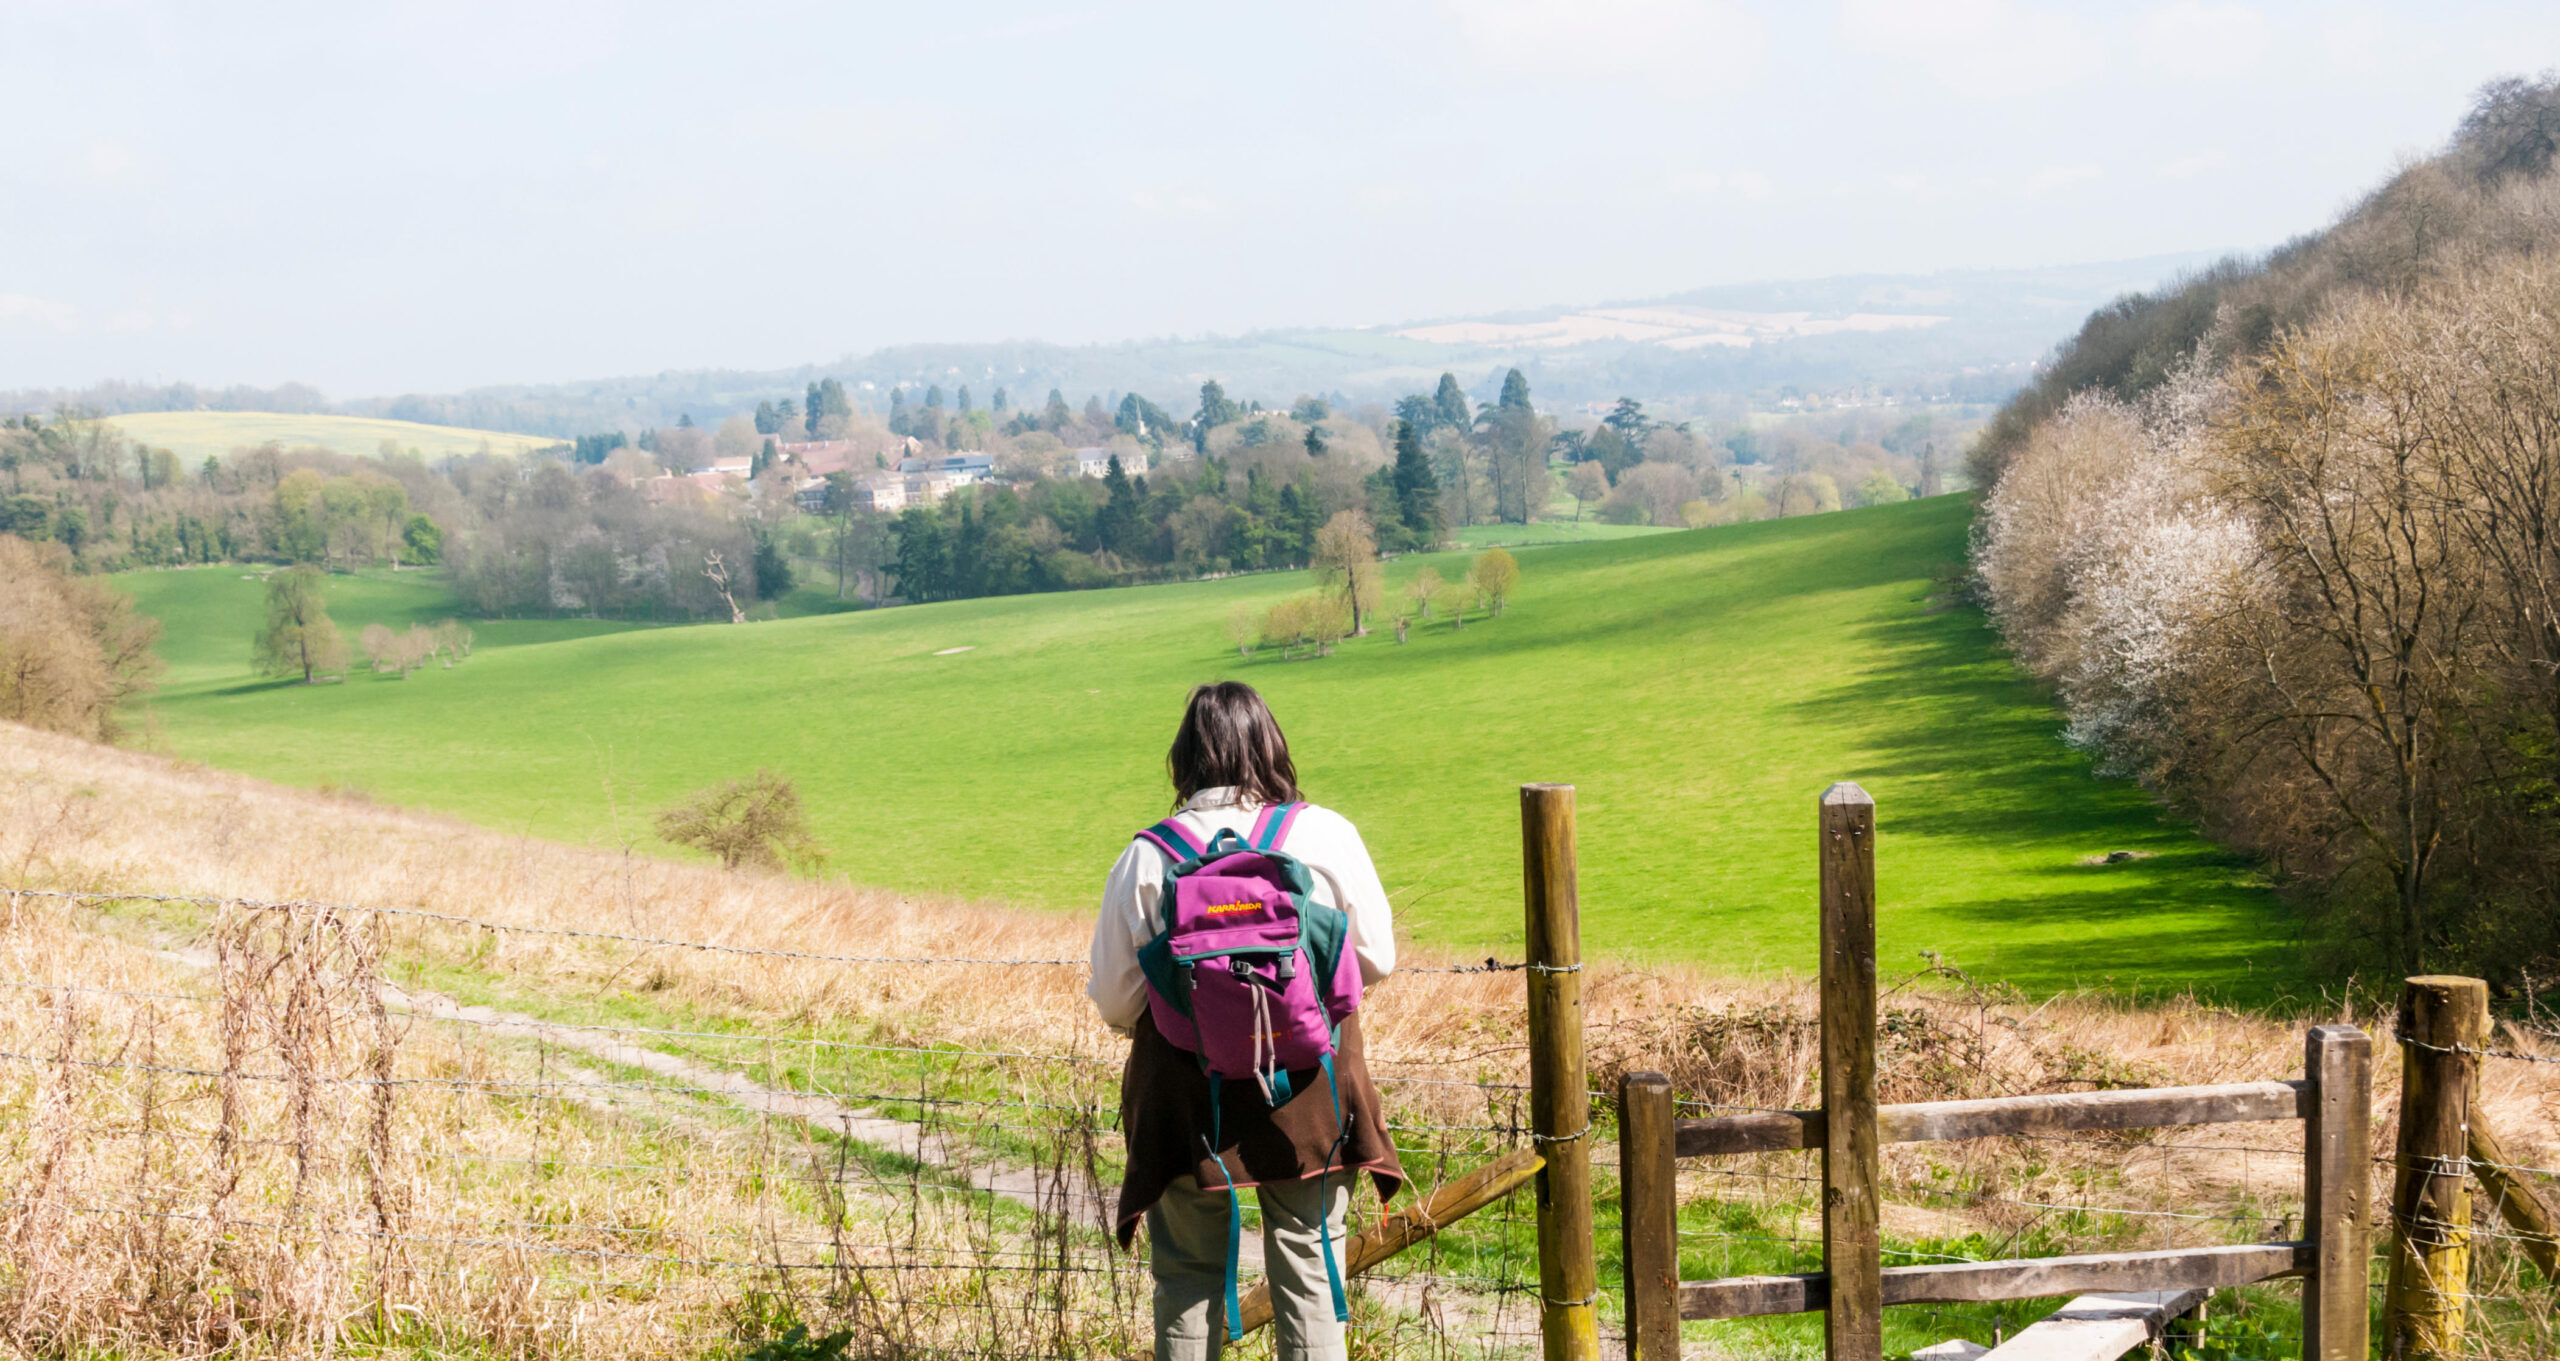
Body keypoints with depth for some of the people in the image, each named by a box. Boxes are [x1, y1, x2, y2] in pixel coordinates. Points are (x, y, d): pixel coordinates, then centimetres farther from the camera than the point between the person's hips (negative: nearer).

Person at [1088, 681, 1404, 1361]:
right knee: (1307, 1270, 13)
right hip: (1310, 1091, 1)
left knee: (1187, 1279, 14)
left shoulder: (1147, 858, -9)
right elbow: (1377, 961, 2)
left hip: (1189, 1095, 0)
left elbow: (1114, 999, -3)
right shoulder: (1328, 835, -8)